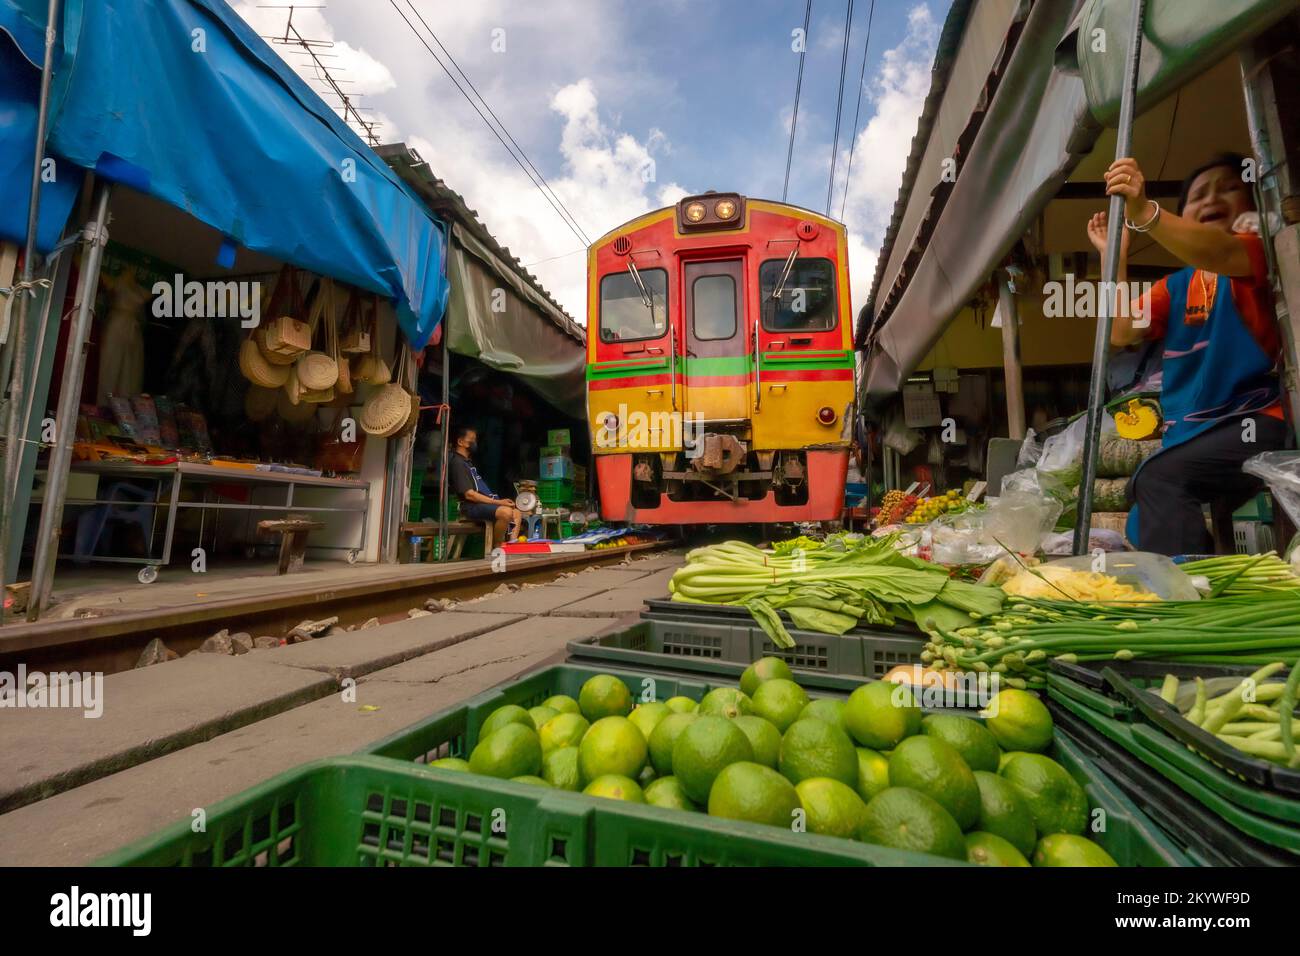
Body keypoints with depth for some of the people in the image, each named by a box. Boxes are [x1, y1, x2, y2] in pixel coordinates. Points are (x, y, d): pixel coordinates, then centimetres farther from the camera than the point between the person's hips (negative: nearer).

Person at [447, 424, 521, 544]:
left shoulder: (468, 462, 20)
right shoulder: (457, 463, -12)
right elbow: (469, 494, -20)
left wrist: (499, 501, 8)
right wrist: (497, 502, -18)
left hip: (483, 503, 11)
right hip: (471, 506, -11)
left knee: (516, 512, 17)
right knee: (506, 512, -30)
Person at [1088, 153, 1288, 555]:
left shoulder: (1260, 248, 0)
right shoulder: (1176, 286, 16)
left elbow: (1221, 255, -25)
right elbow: (1121, 333, 0)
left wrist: (1144, 213, -40)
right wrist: (1115, 256, -1)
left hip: (1254, 422, -7)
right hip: (1192, 436, 7)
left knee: (1156, 477, -29)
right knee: (1146, 525, 4)